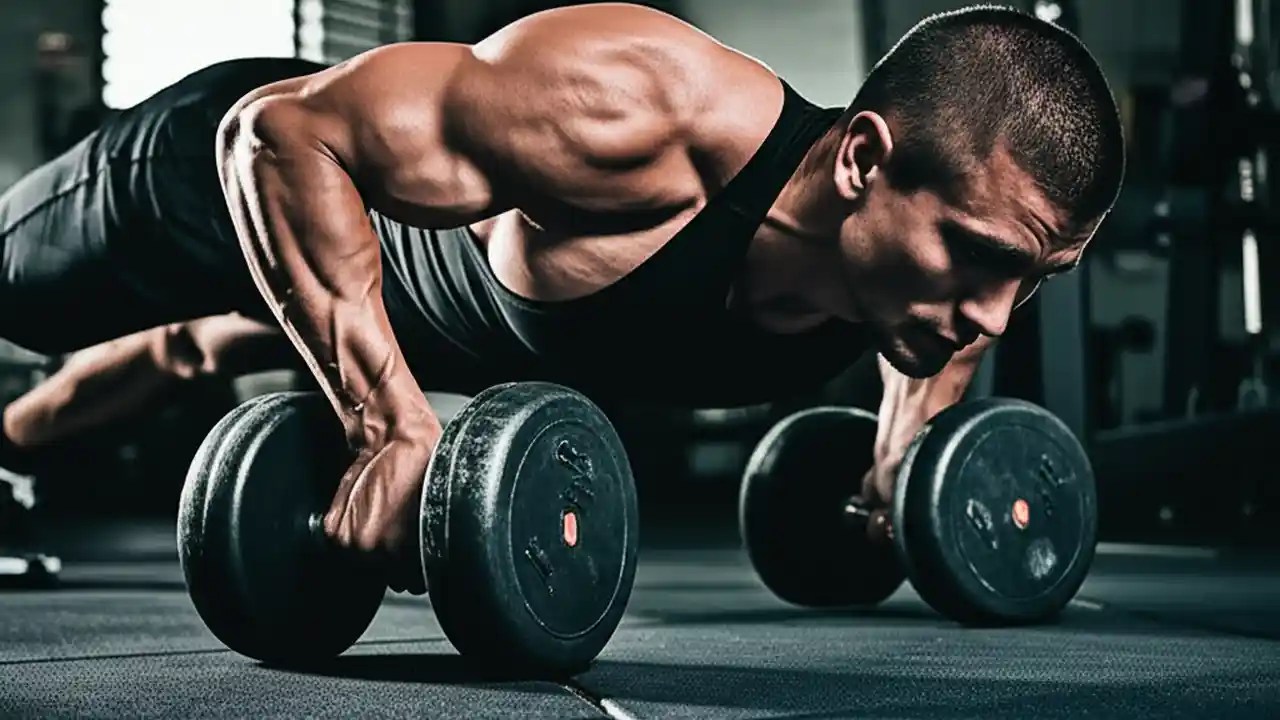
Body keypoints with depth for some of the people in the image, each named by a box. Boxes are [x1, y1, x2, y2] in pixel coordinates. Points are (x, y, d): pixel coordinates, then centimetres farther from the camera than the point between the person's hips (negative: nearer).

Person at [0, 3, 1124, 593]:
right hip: (237, 163, -5)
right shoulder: (628, 105, -49)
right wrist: (391, 424, -44)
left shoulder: (943, 225, -27)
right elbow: (283, 129, -39)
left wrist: (908, 470, -10)